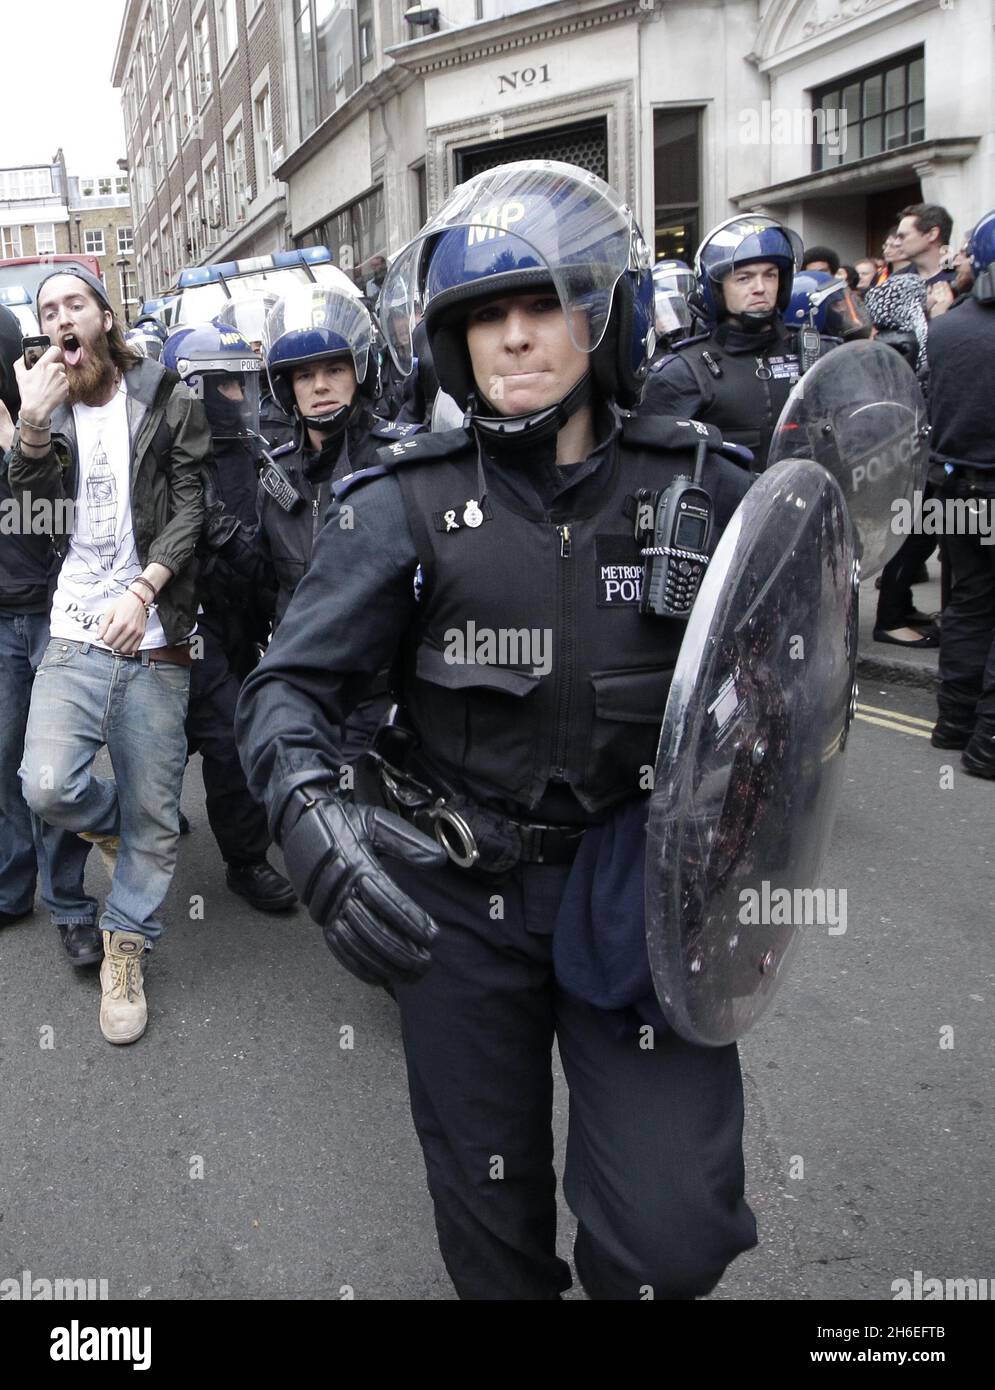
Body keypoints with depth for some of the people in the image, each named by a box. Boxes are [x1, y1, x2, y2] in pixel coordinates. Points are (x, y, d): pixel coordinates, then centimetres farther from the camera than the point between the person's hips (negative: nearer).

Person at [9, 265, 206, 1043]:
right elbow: (26, 512, 1)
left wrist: (143, 589, -17)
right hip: (75, 633, 2)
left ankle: (127, 949, 22)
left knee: (153, 813, 2)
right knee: (48, 786, -15)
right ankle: (113, 825, 21)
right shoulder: (47, 410, 14)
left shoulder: (168, 401, 4)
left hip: (155, 638, -2)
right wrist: (34, 424, -14)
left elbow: (190, 506, -4)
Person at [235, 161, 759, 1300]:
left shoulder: (698, 487, -4)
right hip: (459, 897, 0)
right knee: (492, 1224, 17)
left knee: (672, 1242, -1)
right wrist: (309, 810, -29)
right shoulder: (408, 503, -8)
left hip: (640, 884, 1)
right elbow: (289, 684, -9)